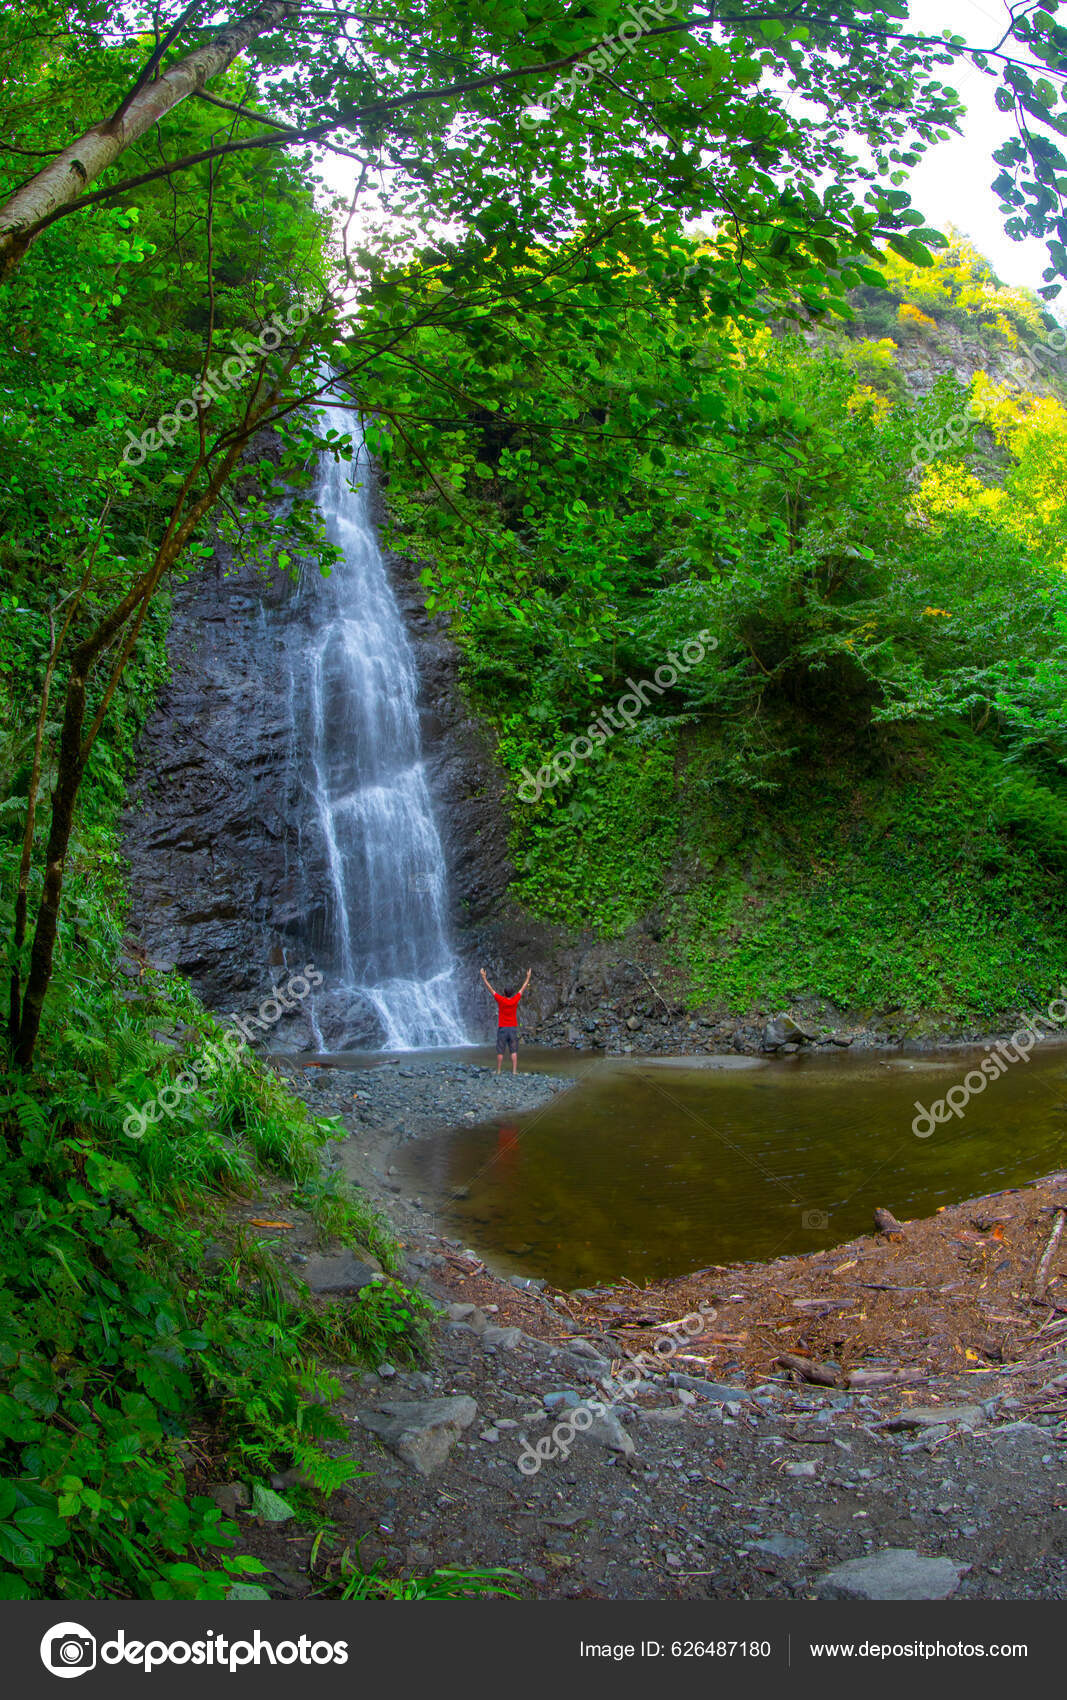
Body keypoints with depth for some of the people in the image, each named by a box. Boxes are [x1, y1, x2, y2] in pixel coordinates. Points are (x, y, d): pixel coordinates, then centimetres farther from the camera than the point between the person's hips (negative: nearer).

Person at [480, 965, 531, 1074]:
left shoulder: (501, 1000, -8)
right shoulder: (515, 1000, -3)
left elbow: (490, 989, -4)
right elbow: (523, 988, 8)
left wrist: (484, 977, 3)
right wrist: (528, 977, 19)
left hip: (502, 1029, -1)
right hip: (513, 1029, 1)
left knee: (500, 1051, 3)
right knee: (514, 1051, 0)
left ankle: (498, 1071, 6)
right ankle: (514, 1071, -6)